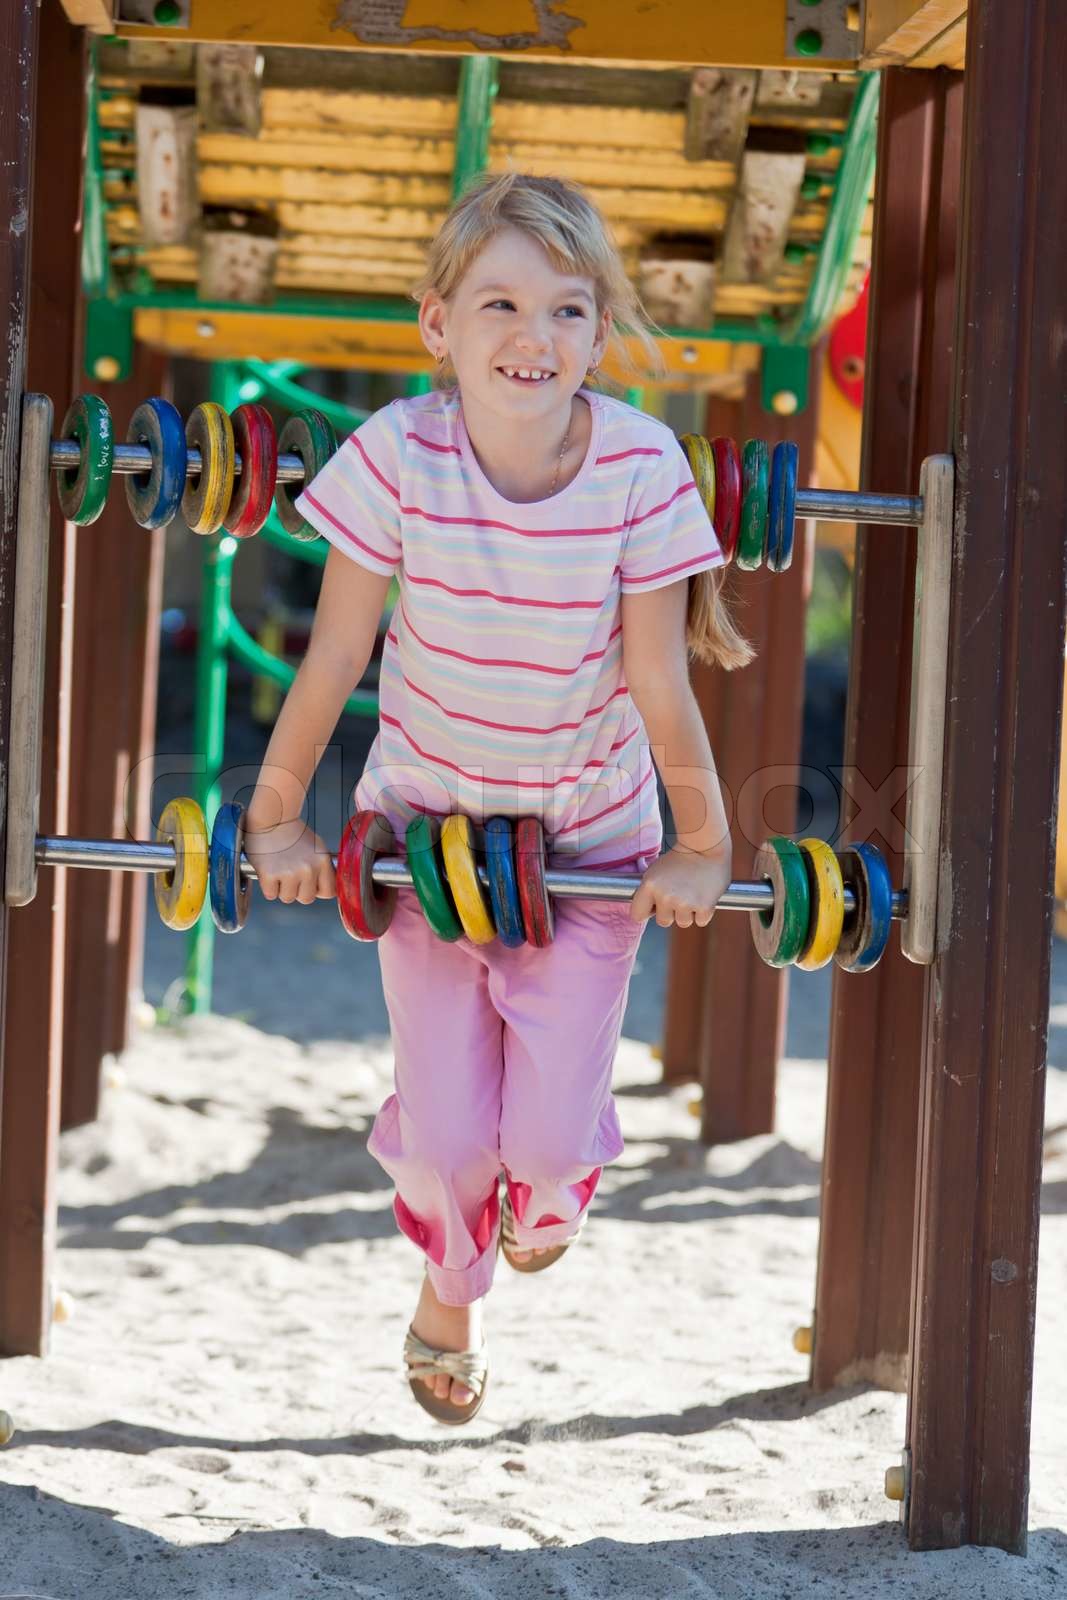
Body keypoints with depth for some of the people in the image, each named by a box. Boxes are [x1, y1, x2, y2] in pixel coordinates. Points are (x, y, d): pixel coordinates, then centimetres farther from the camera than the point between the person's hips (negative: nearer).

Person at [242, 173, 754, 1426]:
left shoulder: (641, 466, -23)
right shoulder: (399, 453, -23)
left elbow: (660, 687, -13)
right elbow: (333, 658, -11)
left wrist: (699, 847, -2)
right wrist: (277, 815, -2)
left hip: (591, 831, 0)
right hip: (429, 815, 0)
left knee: (551, 1134, -2)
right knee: (446, 1132, 0)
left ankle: (548, 1183, 39)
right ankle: (448, 1294, 36)